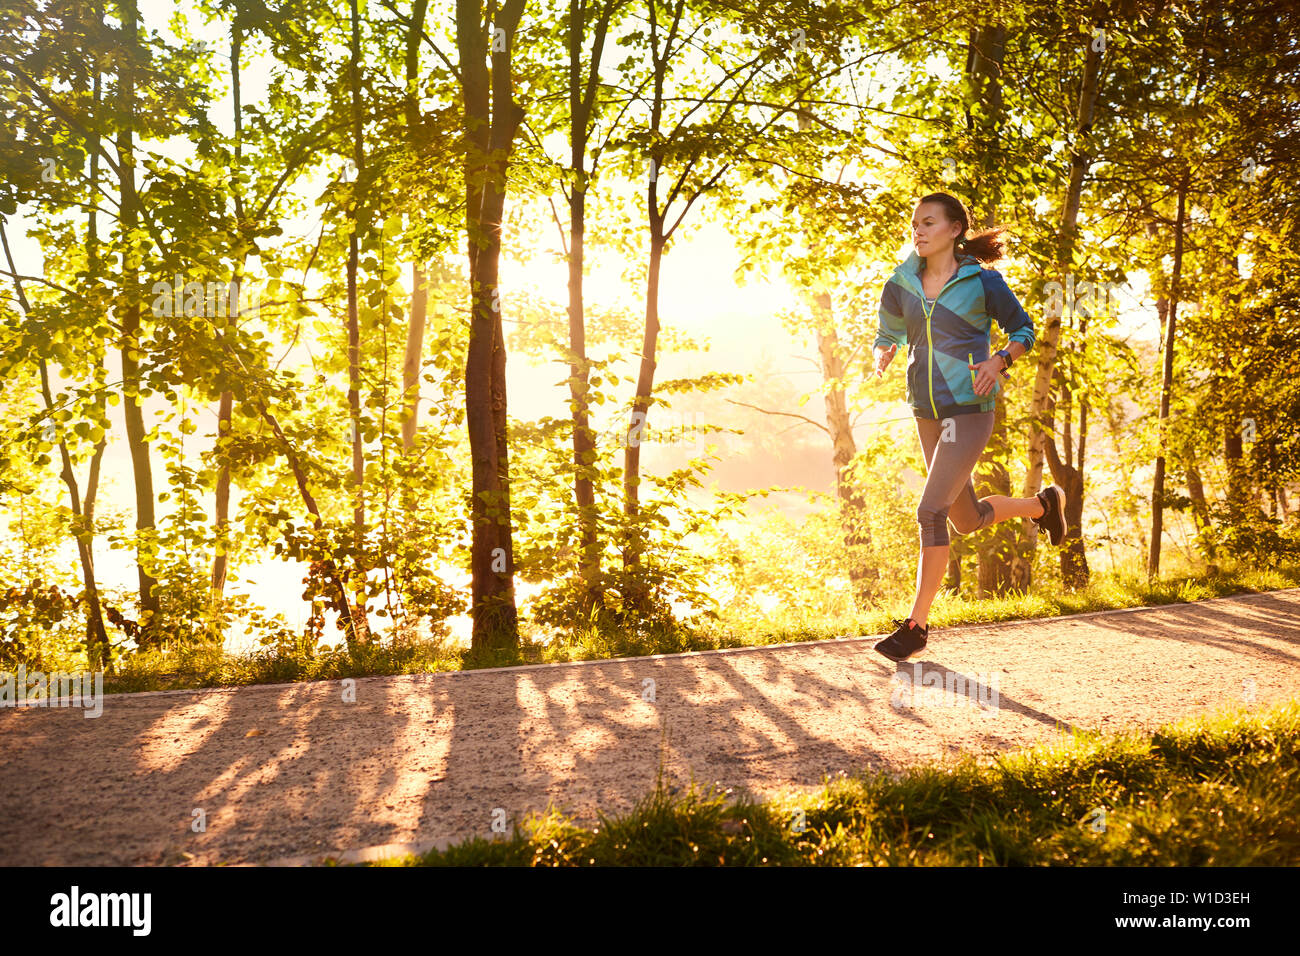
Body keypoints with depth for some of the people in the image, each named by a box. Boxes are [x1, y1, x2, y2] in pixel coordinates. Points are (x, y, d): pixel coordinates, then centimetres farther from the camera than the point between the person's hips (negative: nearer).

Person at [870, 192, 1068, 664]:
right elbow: (887, 333, 18)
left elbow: (1023, 330, 5)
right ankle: (1044, 504, 45)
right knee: (967, 520, 16)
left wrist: (999, 361, -15)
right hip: (927, 413, 6)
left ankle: (917, 625, -5)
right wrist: (881, 355, -6)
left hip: (969, 411, -6)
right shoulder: (902, 284, 5)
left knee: (931, 511, -16)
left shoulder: (982, 281, -6)